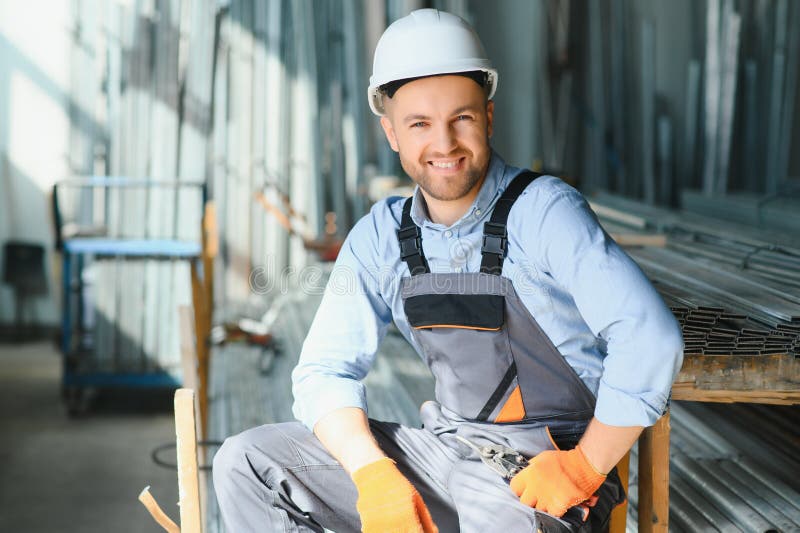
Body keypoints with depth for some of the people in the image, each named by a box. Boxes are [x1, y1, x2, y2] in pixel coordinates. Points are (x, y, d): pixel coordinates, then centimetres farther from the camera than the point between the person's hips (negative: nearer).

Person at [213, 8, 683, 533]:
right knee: (245, 463, -3)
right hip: (442, 450, 6)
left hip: (543, 469, -5)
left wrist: (582, 470, -17)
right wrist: (374, 475, -14)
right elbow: (324, 370, 3)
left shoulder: (544, 211, -14)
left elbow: (649, 338, -23)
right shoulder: (381, 238, 3)